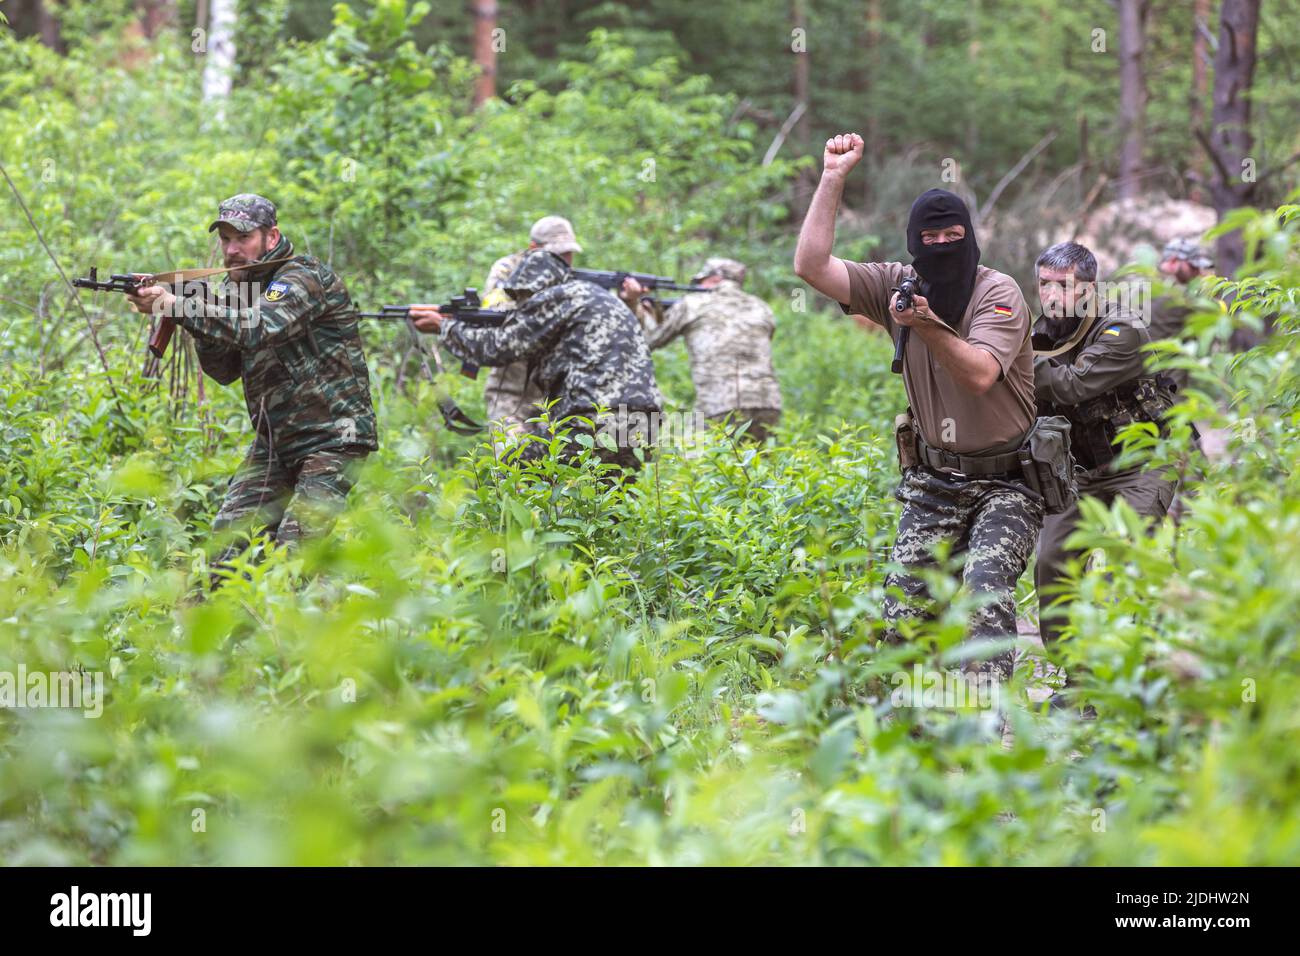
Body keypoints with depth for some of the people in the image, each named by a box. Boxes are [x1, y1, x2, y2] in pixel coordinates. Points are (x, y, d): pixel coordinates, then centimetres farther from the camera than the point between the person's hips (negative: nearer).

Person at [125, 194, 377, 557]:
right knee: (229, 536, -1)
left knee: (295, 548, -18)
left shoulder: (306, 278, -15)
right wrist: (202, 313, -9)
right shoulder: (238, 288, 11)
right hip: (274, 443, 8)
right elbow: (225, 370, 8)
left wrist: (174, 305, -33)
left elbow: (257, 328, -32)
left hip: (331, 441, -8)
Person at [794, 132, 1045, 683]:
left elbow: (980, 375, -28)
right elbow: (811, 266, -9)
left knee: (986, 590, -24)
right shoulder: (898, 286, 0)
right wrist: (832, 179, -11)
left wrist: (927, 325, -40)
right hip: (933, 480, 5)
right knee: (901, 613, -1)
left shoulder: (999, 294, -13)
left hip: (1005, 483, -5)